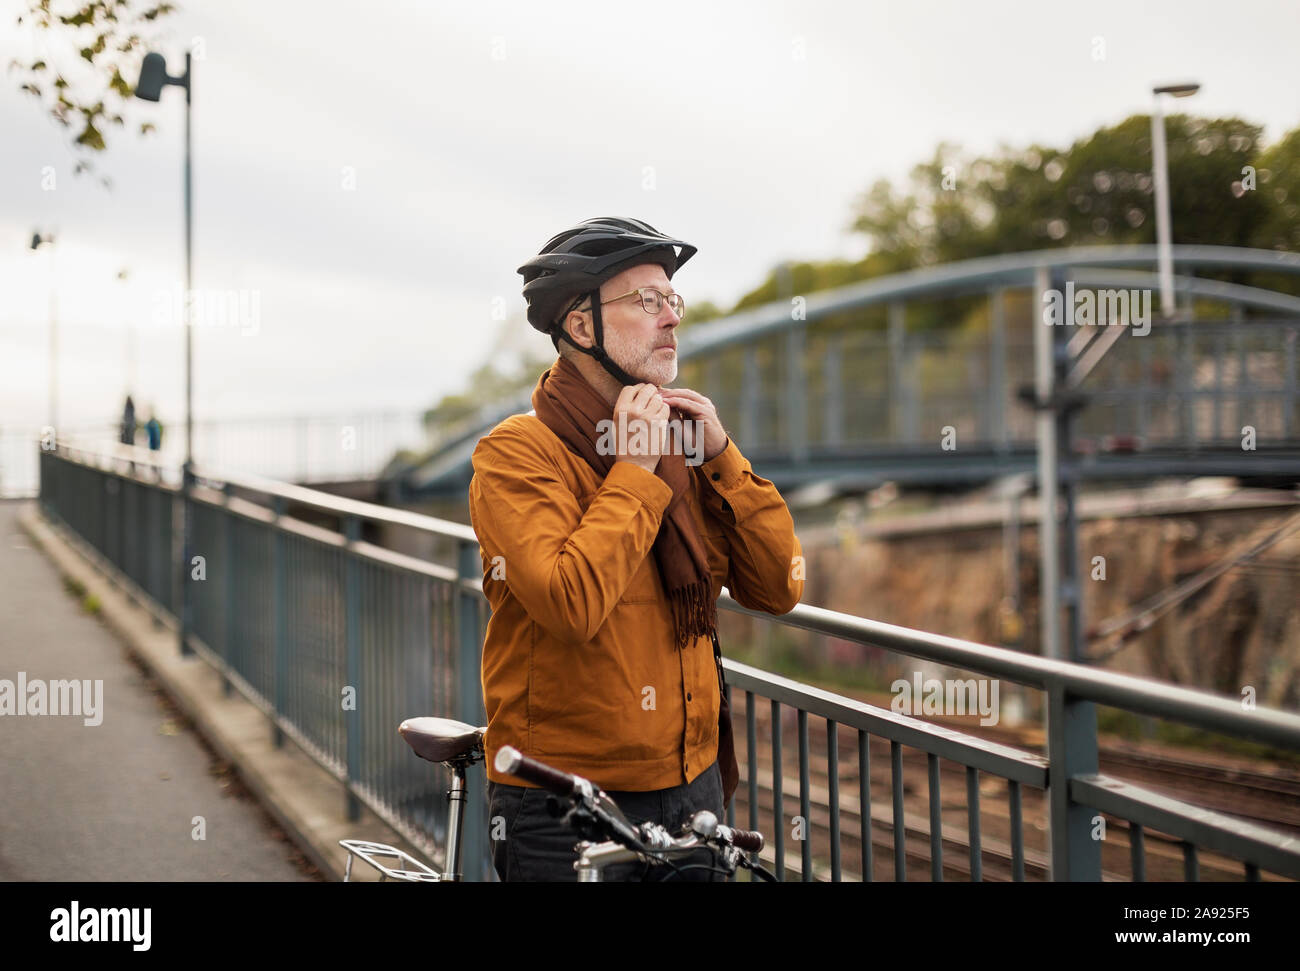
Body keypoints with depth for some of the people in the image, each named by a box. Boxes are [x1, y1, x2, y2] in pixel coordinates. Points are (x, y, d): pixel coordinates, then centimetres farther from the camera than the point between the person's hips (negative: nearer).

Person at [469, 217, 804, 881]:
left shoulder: (682, 446, 8)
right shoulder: (516, 452, -11)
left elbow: (778, 589, 1)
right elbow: (573, 603, -26)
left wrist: (720, 456, -7)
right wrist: (634, 470, -17)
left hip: (693, 787, 6)